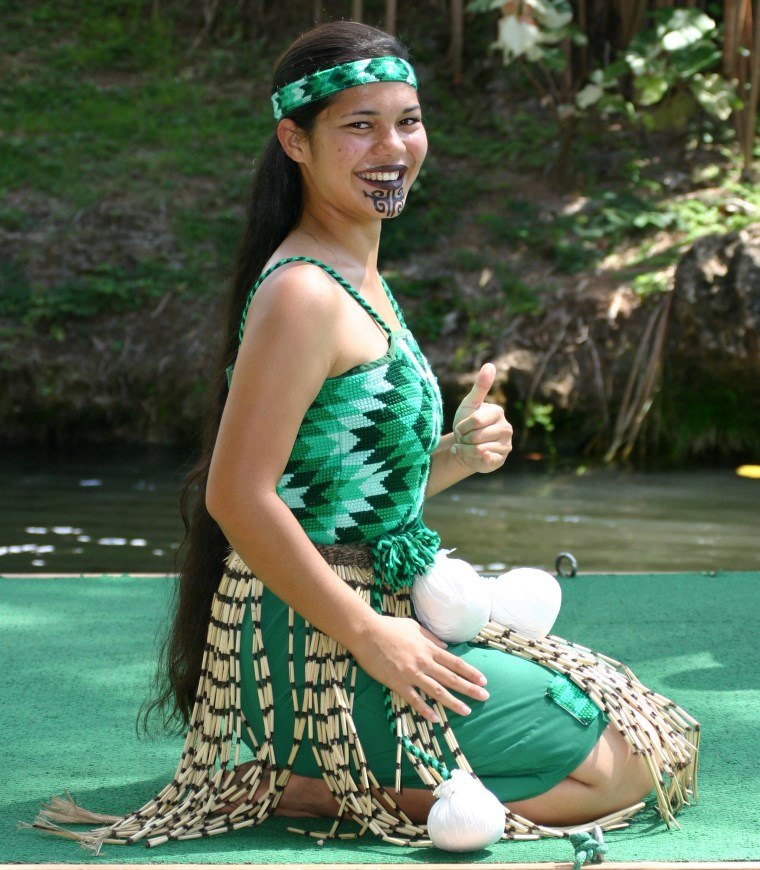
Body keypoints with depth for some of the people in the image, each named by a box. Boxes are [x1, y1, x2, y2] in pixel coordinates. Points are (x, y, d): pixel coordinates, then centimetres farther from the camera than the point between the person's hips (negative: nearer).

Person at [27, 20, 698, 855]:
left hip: (375, 618, 10)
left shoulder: (363, 284, 13)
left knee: (658, 729, 20)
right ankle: (305, 788, -7)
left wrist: (454, 456, 0)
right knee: (635, 765, -6)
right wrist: (372, 637, -22)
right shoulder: (303, 293, -18)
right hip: (315, 652, -10)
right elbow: (240, 499, -24)